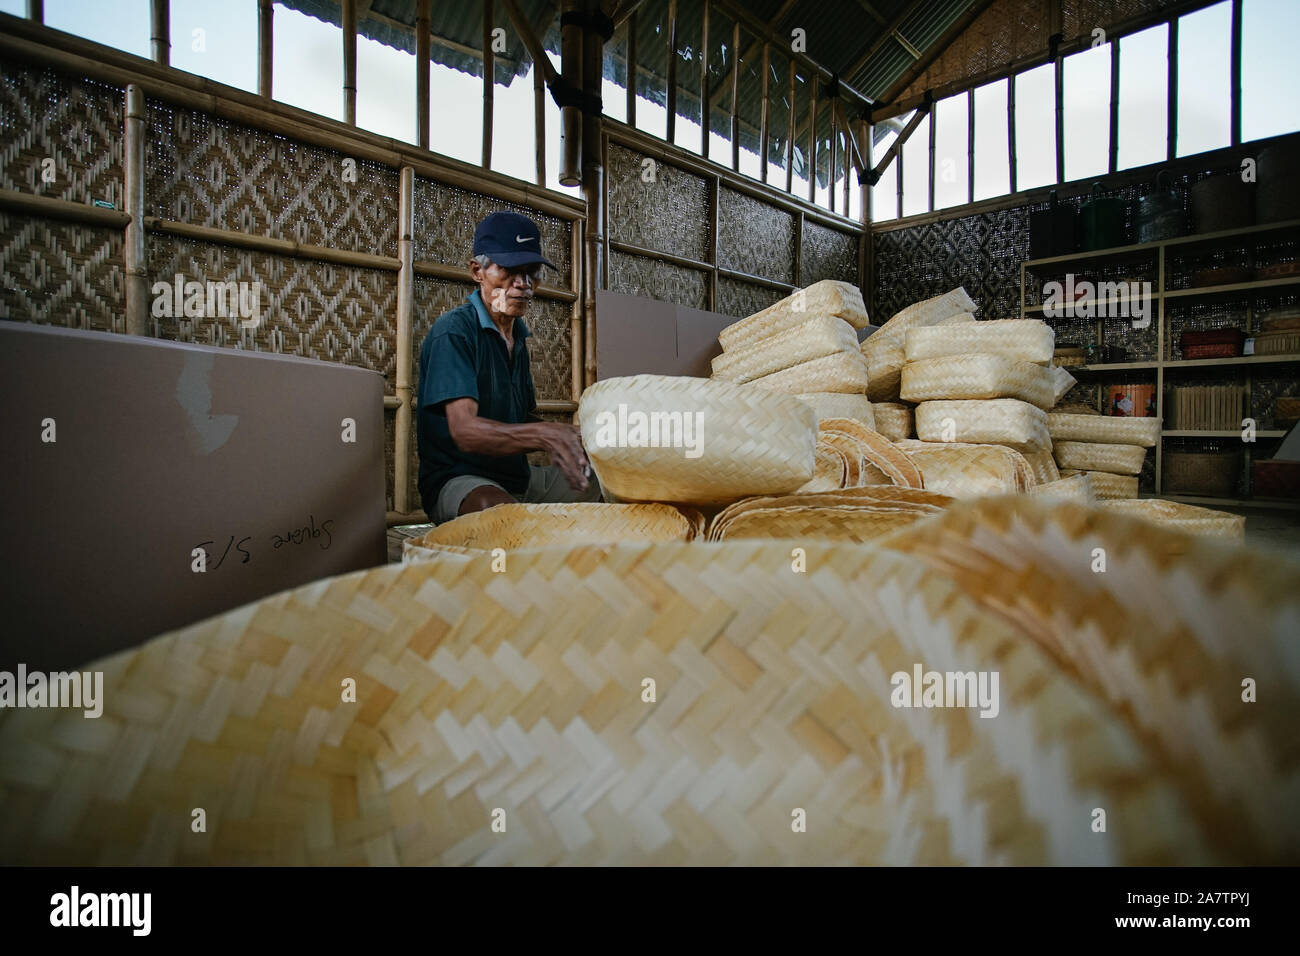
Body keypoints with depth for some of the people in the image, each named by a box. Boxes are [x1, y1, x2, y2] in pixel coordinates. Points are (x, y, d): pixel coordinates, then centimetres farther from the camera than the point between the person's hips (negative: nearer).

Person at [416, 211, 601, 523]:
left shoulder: (518, 337, 14)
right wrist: (545, 435, -43)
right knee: (495, 506, -41)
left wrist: (571, 436, -6)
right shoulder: (454, 330, -13)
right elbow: (464, 430, -26)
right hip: (457, 479, -8)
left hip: (519, 475, 8)